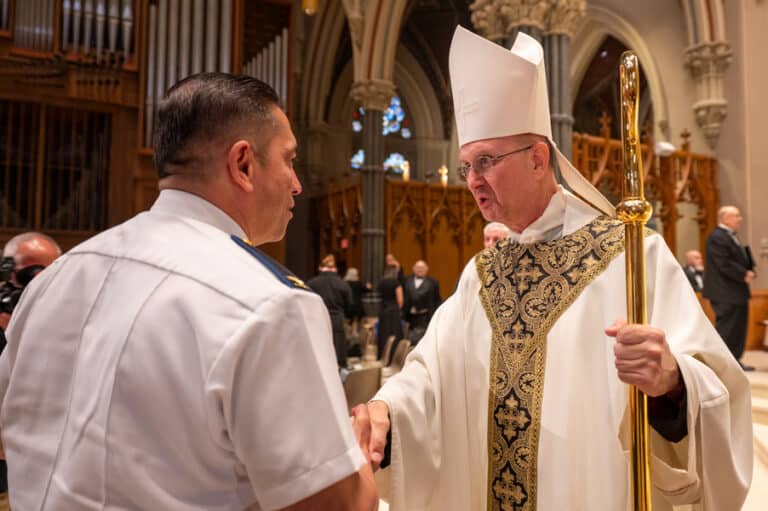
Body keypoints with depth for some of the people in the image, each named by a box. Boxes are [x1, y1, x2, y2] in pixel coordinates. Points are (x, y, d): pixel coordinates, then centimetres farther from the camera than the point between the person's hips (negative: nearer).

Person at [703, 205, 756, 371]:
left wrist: (749, 271, 2)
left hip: (736, 292, 11)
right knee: (726, 327, -5)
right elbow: (724, 264, -23)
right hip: (725, 294, -11)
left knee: (739, 328, 14)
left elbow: (739, 260, 20)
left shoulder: (730, 236, 16)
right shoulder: (717, 237, -17)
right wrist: (744, 275, -16)